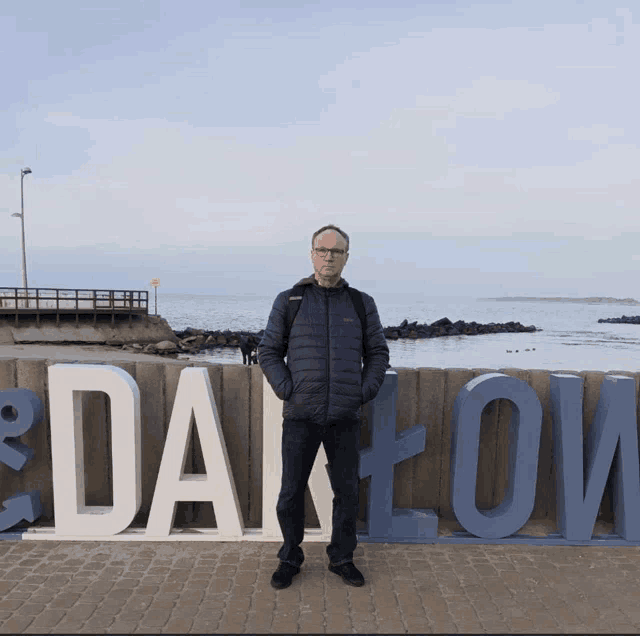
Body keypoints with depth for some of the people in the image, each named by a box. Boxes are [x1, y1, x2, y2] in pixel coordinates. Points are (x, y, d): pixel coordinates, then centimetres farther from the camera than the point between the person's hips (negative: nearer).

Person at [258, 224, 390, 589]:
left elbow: (378, 353, 9)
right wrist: (287, 391, -8)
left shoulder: (362, 304, 4)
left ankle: (342, 559, 31)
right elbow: (268, 352, 3)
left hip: (345, 417, 1)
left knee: (347, 490, 10)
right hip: (301, 416, -1)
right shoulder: (289, 301, 0)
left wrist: (365, 393, -3)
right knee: (291, 491, 6)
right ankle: (290, 559, 28)